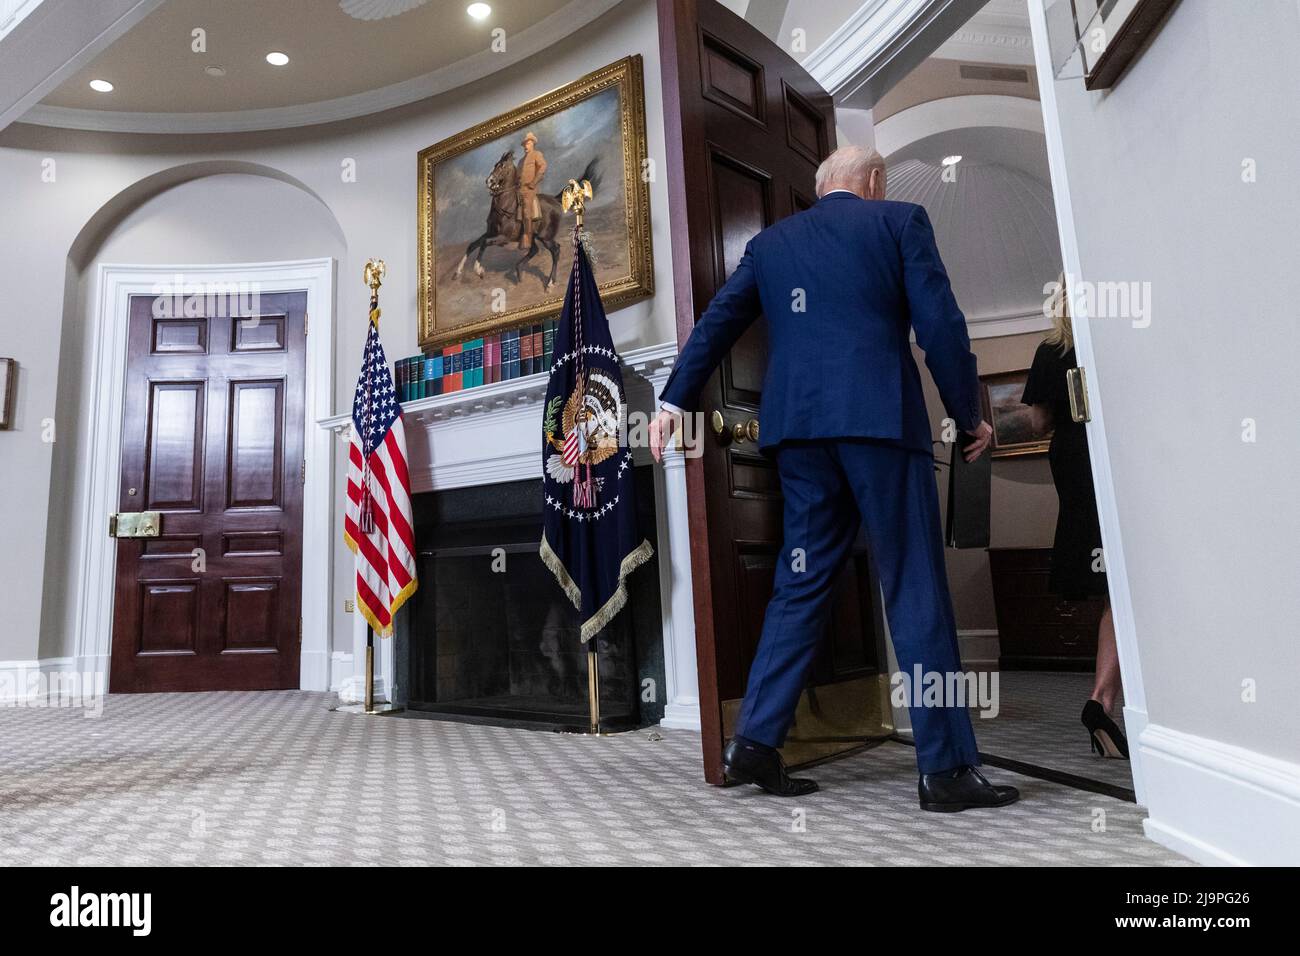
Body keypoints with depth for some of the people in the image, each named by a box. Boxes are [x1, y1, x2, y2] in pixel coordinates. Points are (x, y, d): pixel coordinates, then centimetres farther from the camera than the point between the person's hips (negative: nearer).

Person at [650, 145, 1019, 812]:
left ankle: (755, 741, 10)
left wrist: (674, 400, 21)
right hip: (880, 417, -4)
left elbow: (715, 323, 16)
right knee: (916, 590, 0)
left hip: (799, 425, 4)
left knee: (801, 584, 10)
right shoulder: (900, 220, 9)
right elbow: (939, 323, 1)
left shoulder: (769, 241, 19)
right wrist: (968, 414, 8)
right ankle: (946, 768, 5)